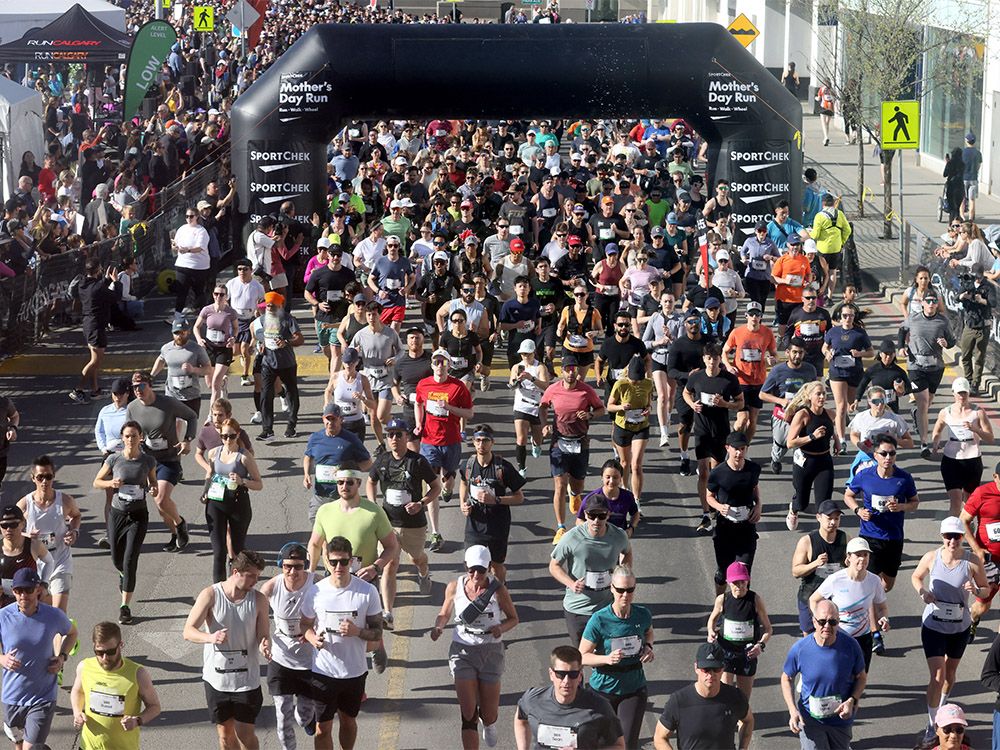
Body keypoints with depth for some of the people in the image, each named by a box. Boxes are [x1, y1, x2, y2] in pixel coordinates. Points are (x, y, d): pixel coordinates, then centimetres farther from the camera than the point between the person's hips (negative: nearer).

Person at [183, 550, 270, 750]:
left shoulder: (258, 600, -5)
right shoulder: (210, 595, -11)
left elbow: (264, 634, -2)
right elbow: (188, 631, -14)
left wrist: (264, 646, -27)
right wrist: (211, 638, -35)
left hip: (247, 679, 0)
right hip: (216, 677, 0)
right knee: (225, 733, 13)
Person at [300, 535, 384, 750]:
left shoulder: (367, 592, -11)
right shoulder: (316, 592, -10)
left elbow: (377, 633, -5)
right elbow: (305, 625, 5)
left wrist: (357, 631, -26)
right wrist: (313, 638, -18)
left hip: (355, 671, 1)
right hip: (323, 670, -1)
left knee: (349, 721, 21)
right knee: (323, 728, 4)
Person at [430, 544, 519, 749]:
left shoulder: (497, 589, -10)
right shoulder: (455, 587, -6)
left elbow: (513, 619, 3)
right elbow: (445, 614, 11)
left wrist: (501, 628, -19)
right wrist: (438, 627, -12)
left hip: (491, 651, 0)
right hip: (462, 650, 0)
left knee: (489, 715, 9)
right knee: (468, 714, -9)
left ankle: (489, 724, 47)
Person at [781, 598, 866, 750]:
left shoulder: (850, 646, -14)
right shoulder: (800, 649, -15)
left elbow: (861, 677, 3)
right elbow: (787, 678, 1)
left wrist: (852, 701, -15)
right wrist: (793, 711, -10)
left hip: (841, 720, 2)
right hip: (810, 720, -2)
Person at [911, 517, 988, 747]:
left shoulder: (972, 562, -14)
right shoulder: (931, 557, -13)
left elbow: (986, 588, -2)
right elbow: (916, 576, 6)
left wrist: (976, 590, -25)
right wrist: (922, 591, -14)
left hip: (960, 627, 2)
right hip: (933, 625, -2)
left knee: (950, 673, 21)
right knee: (938, 676, -9)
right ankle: (931, 725, 3)